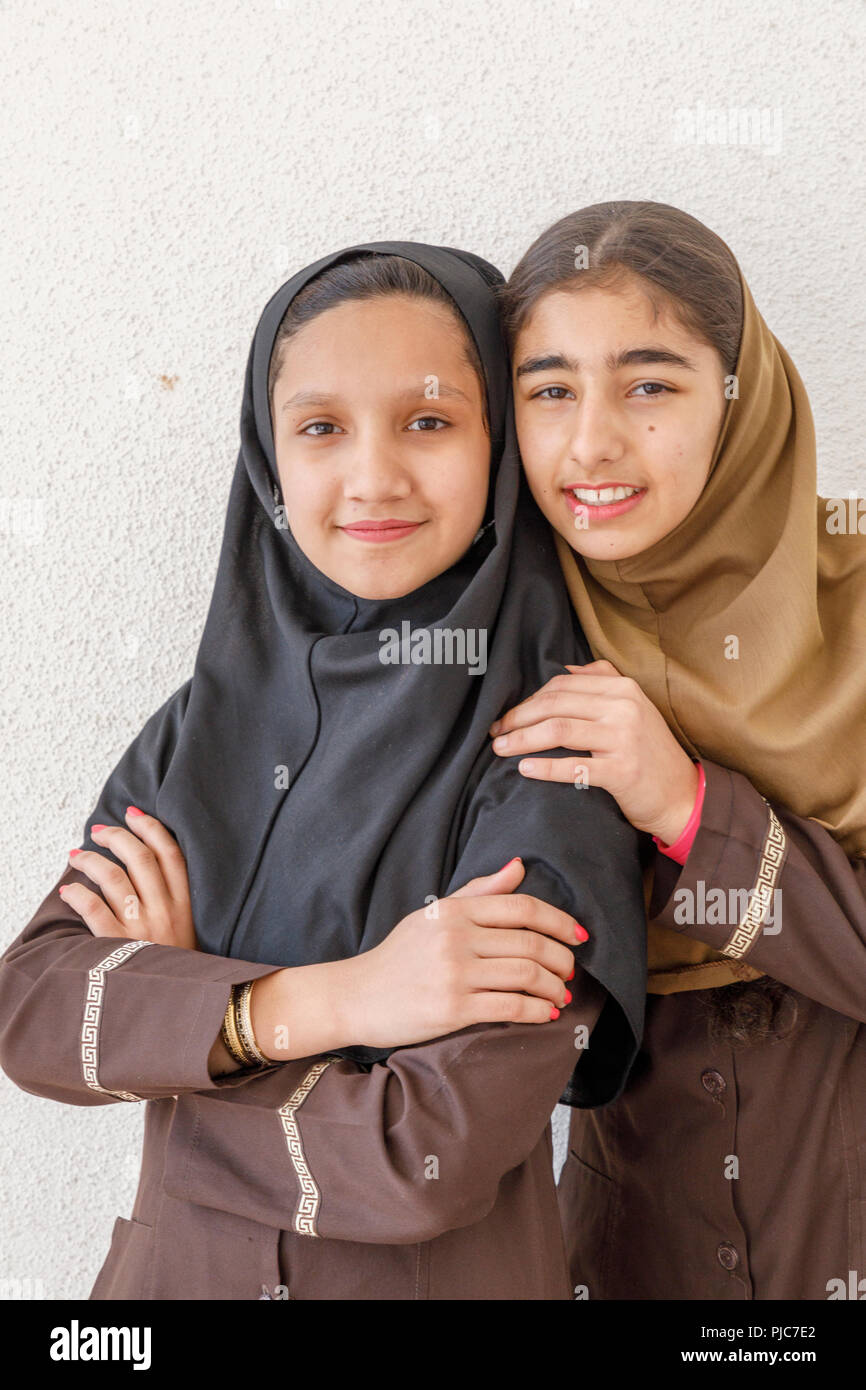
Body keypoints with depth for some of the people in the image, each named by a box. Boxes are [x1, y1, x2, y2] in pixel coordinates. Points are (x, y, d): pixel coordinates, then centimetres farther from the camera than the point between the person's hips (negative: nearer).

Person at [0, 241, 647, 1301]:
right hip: (176, 1264, 4)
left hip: (444, 1274, -3)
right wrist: (318, 1000, -26)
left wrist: (168, 996, -13)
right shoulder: (204, 729, -5)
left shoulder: (553, 747, -20)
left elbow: (426, 1160, -25)